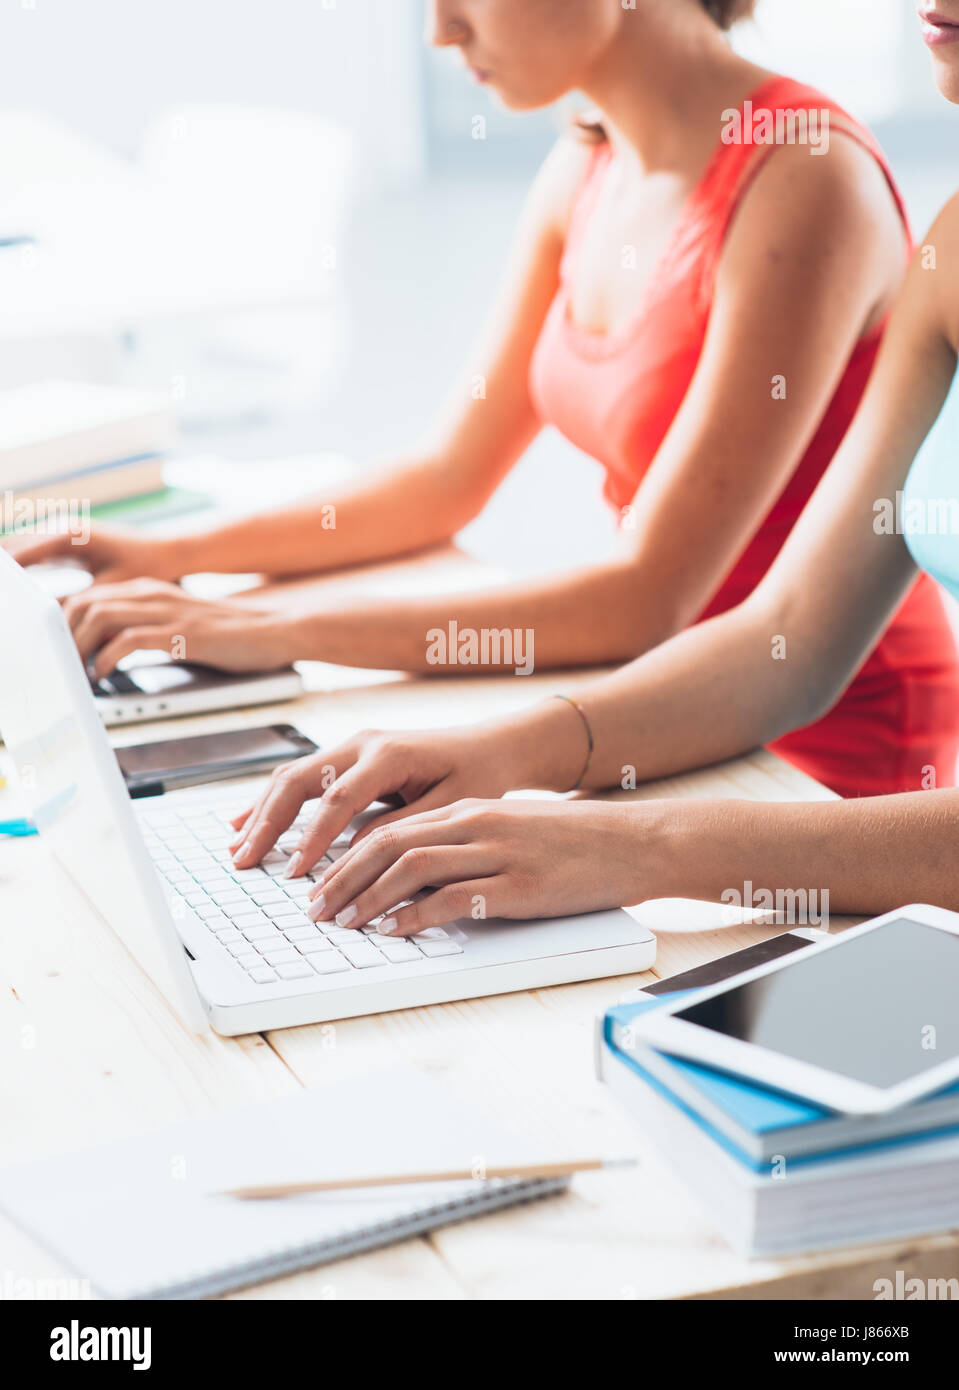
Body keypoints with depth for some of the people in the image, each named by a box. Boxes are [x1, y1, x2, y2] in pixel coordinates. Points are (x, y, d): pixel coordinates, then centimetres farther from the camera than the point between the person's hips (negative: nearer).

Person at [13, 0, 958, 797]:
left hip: (831, 760, -7)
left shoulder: (804, 182, -22)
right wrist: (174, 558, 2)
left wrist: (276, 633, -25)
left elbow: (649, 600, -25)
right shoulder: (589, 172, 5)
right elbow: (451, 476, 12)